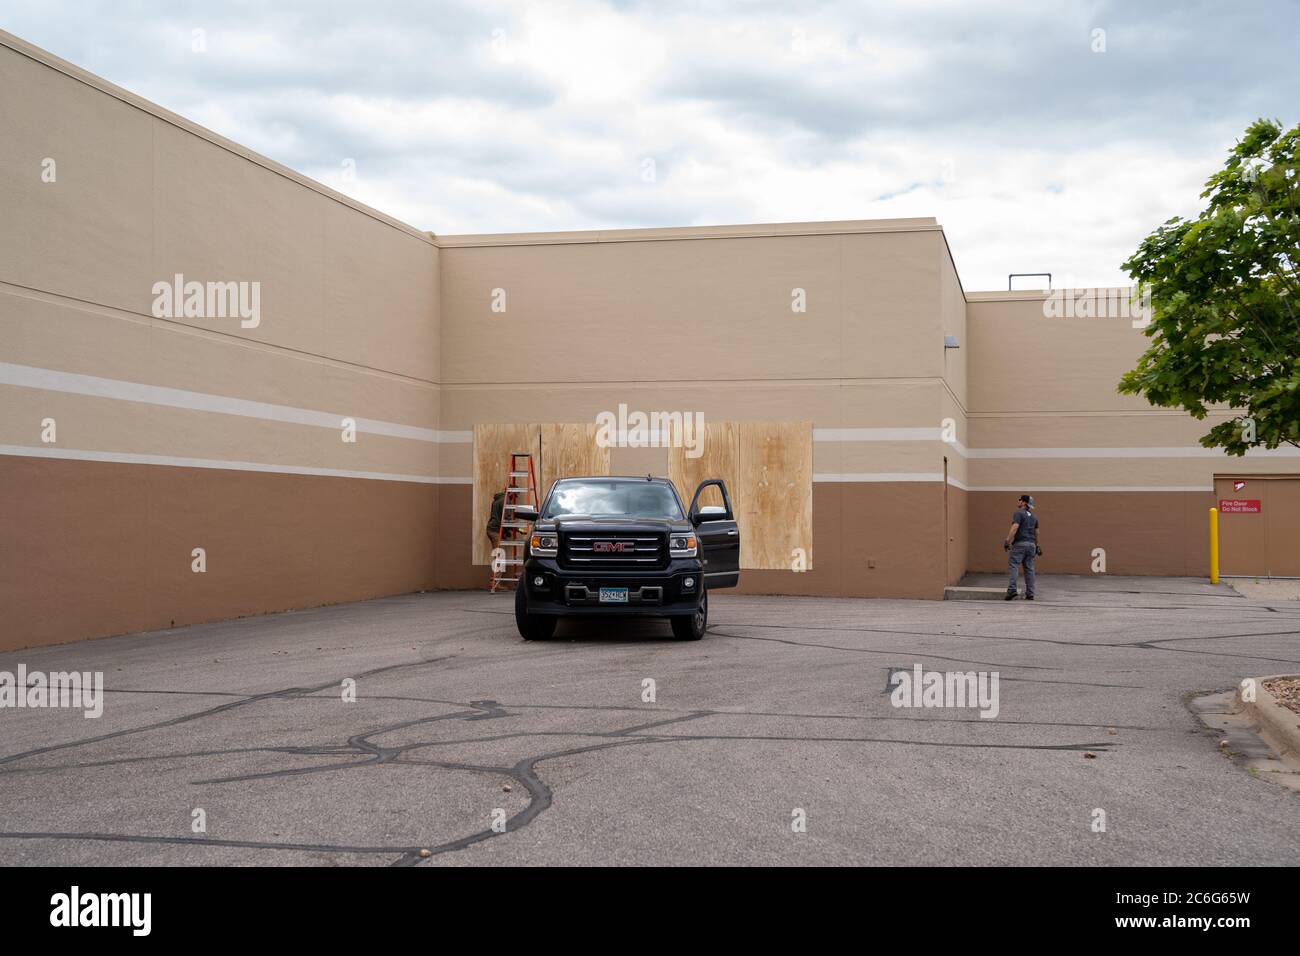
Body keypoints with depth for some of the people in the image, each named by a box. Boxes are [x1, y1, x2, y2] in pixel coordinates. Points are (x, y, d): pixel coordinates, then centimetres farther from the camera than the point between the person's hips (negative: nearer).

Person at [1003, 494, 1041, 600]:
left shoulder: (1019, 513, -6)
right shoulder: (1034, 516, 17)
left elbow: (1015, 527, -18)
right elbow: (1036, 532, 22)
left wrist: (1007, 541, -20)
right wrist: (1037, 545, 32)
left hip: (1019, 544, -7)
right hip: (1031, 544, 7)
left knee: (1013, 567, -9)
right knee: (1029, 569, 9)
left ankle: (1012, 590, -22)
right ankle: (1030, 594, 8)